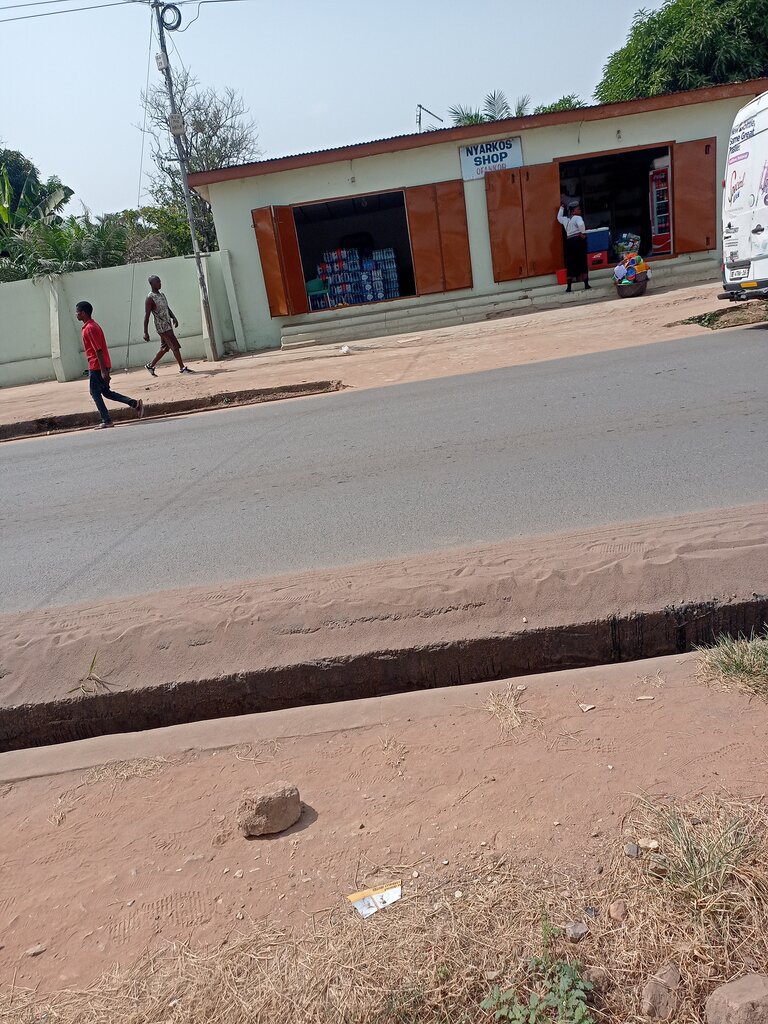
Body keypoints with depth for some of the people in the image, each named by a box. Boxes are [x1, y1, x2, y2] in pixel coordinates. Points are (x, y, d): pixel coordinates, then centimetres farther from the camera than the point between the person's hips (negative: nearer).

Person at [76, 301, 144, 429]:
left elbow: (98, 350, -22)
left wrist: (103, 370, -24)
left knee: (95, 393, 0)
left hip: (97, 367, -9)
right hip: (100, 366, 9)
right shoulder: (91, 326, 15)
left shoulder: (90, 328, -16)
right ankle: (135, 404, 8)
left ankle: (106, 421, 4)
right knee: (106, 392, 13)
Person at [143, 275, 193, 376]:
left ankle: (150, 366, 24)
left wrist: (173, 317, 5)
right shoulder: (150, 298, -13)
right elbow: (147, 316, -16)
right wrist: (145, 332, -20)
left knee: (165, 348, 14)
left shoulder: (162, 295, 14)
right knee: (175, 346, -10)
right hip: (162, 327, -9)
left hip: (168, 326, 9)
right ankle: (182, 368, -3)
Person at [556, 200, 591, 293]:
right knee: (583, 263, -2)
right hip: (579, 240, -5)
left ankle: (569, 287, 3)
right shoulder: (577, 218, -5)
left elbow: (559, 217, 37)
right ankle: (586, 285, -4)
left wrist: (562, 208, 46)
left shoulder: (565, 219, 14)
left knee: (570, 264, 7)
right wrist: (583, 233, -13)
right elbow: (581, 224, -28)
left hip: (569, 242, 5)